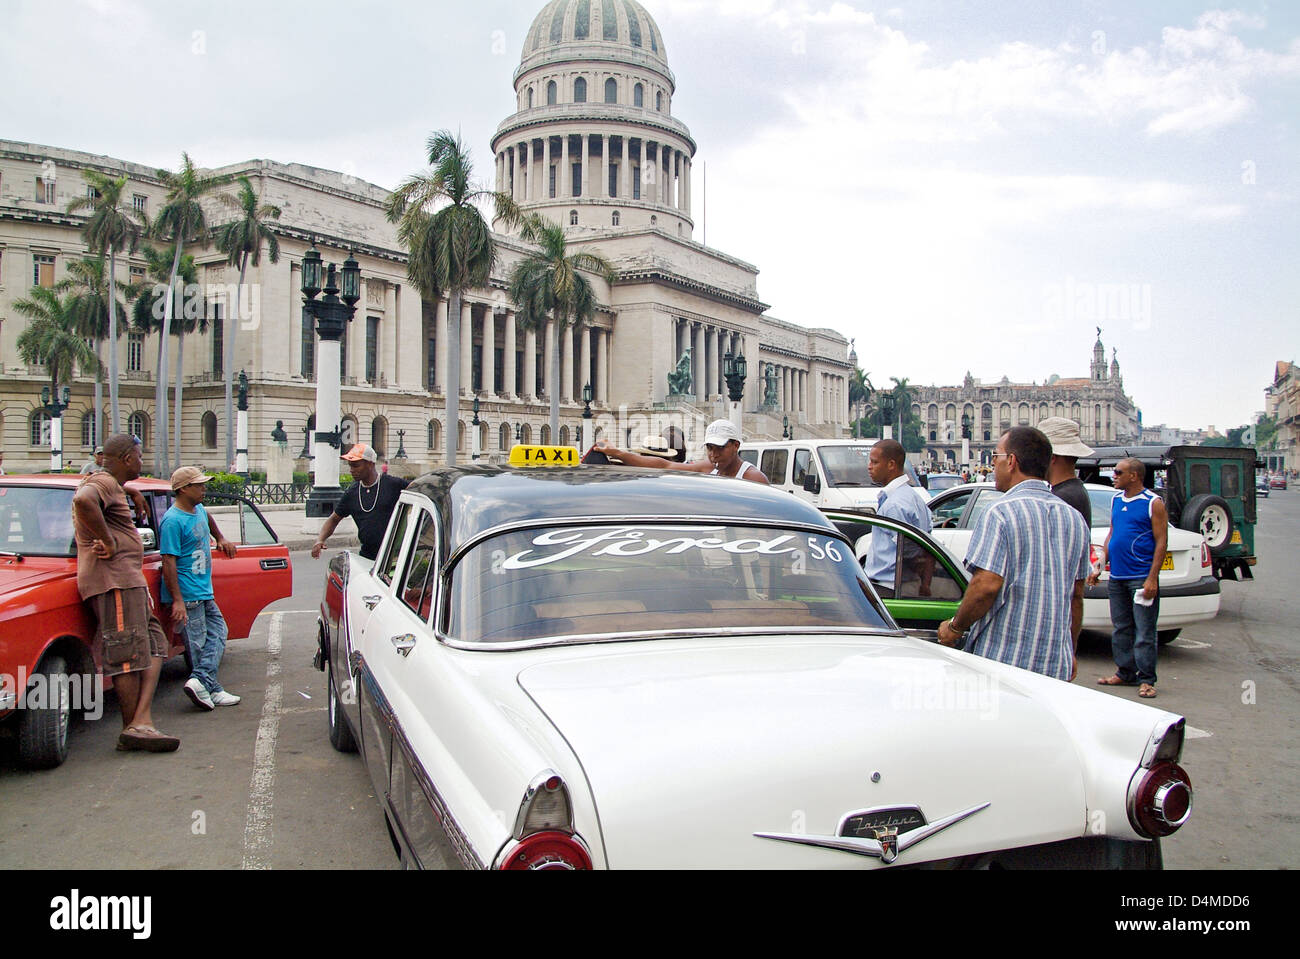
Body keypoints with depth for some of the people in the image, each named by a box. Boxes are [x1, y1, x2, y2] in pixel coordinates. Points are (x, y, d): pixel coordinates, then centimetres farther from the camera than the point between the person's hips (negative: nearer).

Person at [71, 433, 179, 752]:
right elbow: (83, 500, -32)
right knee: (128, 655, -8)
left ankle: (142, 721, -4)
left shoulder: (110, 485, 23)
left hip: (129, 581, 11)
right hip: (113, 580, -11)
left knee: (155, 645, 4)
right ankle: (132, 729, -2)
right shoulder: (104, 483, -10)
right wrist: (109, 543, -25)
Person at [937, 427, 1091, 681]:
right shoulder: (1075, 519, 12)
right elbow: (1076, 596, 17)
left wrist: (955, 627, -5)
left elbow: (987, 584, -19)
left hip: (1003, 659, -6)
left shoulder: (1001, 513, -10)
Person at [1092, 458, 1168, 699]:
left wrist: (1152, 578, -15)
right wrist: (1100, 566, 13)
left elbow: (1161, 541, -9)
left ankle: (1146, 679, 3)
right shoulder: (1116, 500, 13)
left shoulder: (1153, 503, -7)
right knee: (1121, 629, 12)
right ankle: (1125, 673, 21)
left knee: (1144, 632, -3)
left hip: (1141, 578, -7)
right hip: (1117, 577, 7)